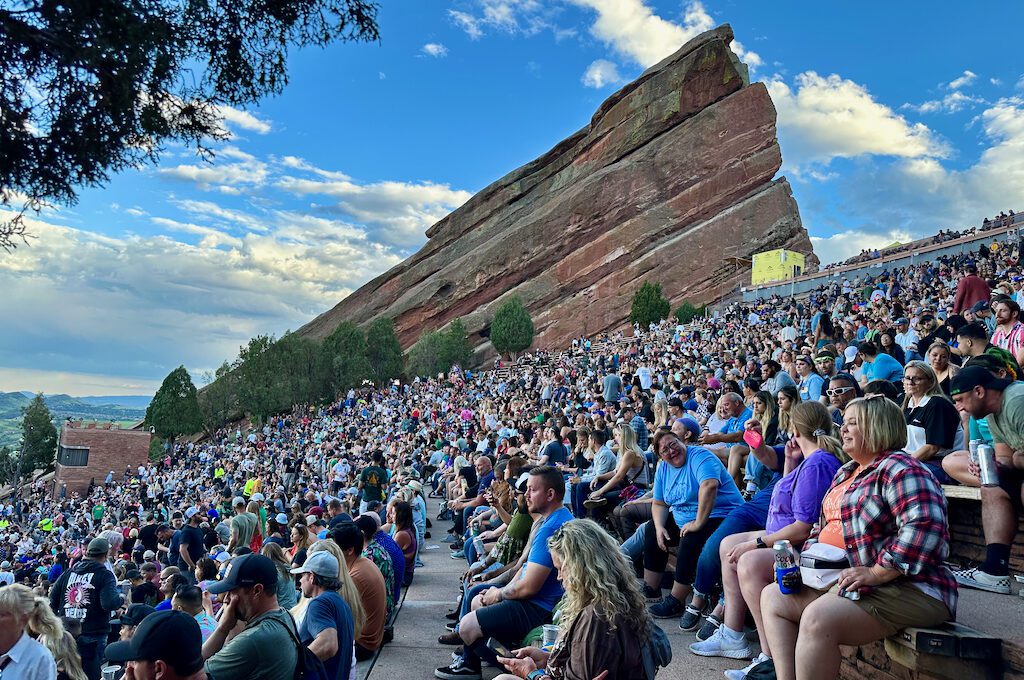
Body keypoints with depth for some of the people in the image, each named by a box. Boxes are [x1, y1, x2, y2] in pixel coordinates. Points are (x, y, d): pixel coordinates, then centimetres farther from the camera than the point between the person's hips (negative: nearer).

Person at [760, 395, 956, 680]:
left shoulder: (899, 469, -11)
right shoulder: (846, 473, 20)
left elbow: (924, 528, -27)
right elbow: (823, 528, 29)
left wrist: (875, 573, -26)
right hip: (843, 580, 11)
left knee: (817, 617, -32)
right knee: (773, 596, 6)